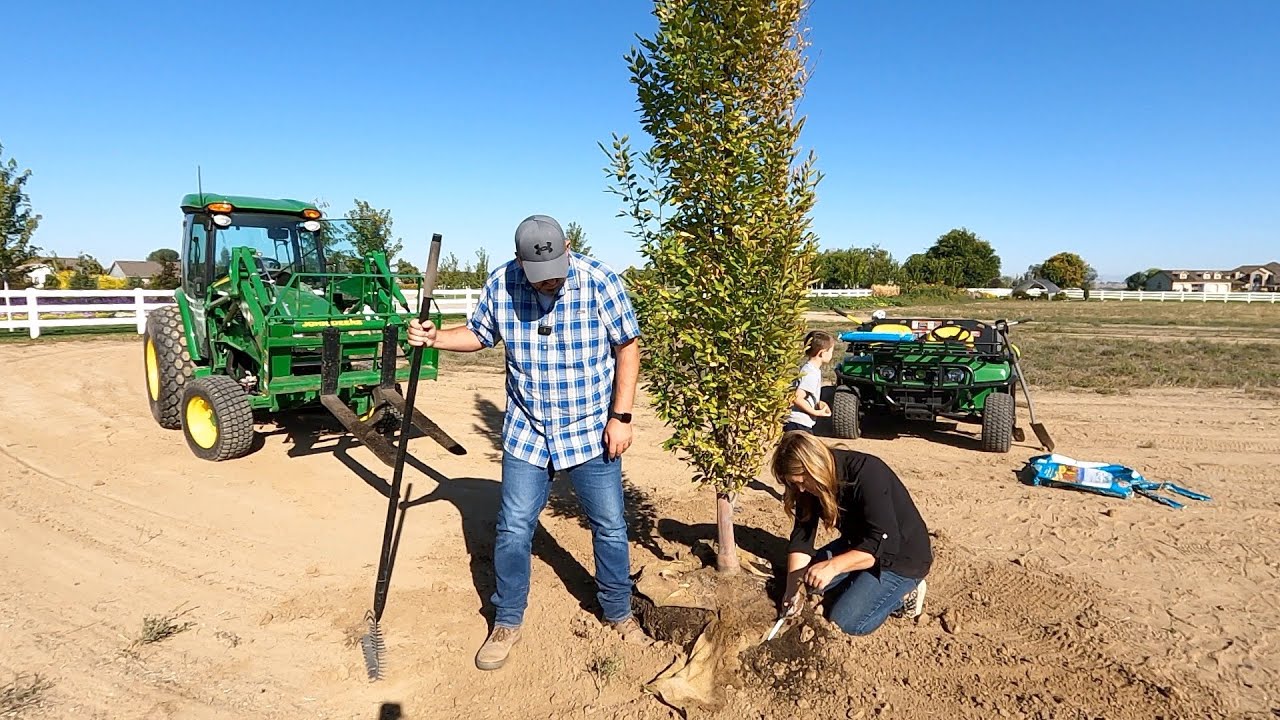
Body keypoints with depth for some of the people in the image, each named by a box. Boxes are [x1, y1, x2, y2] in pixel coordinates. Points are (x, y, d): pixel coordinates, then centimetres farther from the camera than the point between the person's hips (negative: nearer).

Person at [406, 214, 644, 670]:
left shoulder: (600, 281, -15)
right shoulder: (500, 284, -7)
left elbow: (627, 347, -8)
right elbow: (479, 334, 10)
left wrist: (620, 416, -11)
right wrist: (435, 338, -10)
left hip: (591, 432, -1)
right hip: (527, 433, 2)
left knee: (610, 527, 9)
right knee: (513, 530, 6)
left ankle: (619, 612, 33)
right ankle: (507, 623, 28)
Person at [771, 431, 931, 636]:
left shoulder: (867, 474, -31)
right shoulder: (810, 485, -9)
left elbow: (883, 543, -34)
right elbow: (801, 536, -8)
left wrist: (833, 566, -42)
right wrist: (794, 585, -19)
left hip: (901, 555, -8)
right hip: (858, 544, 8)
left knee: (845, 621, -17)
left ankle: (903, 592, 2)